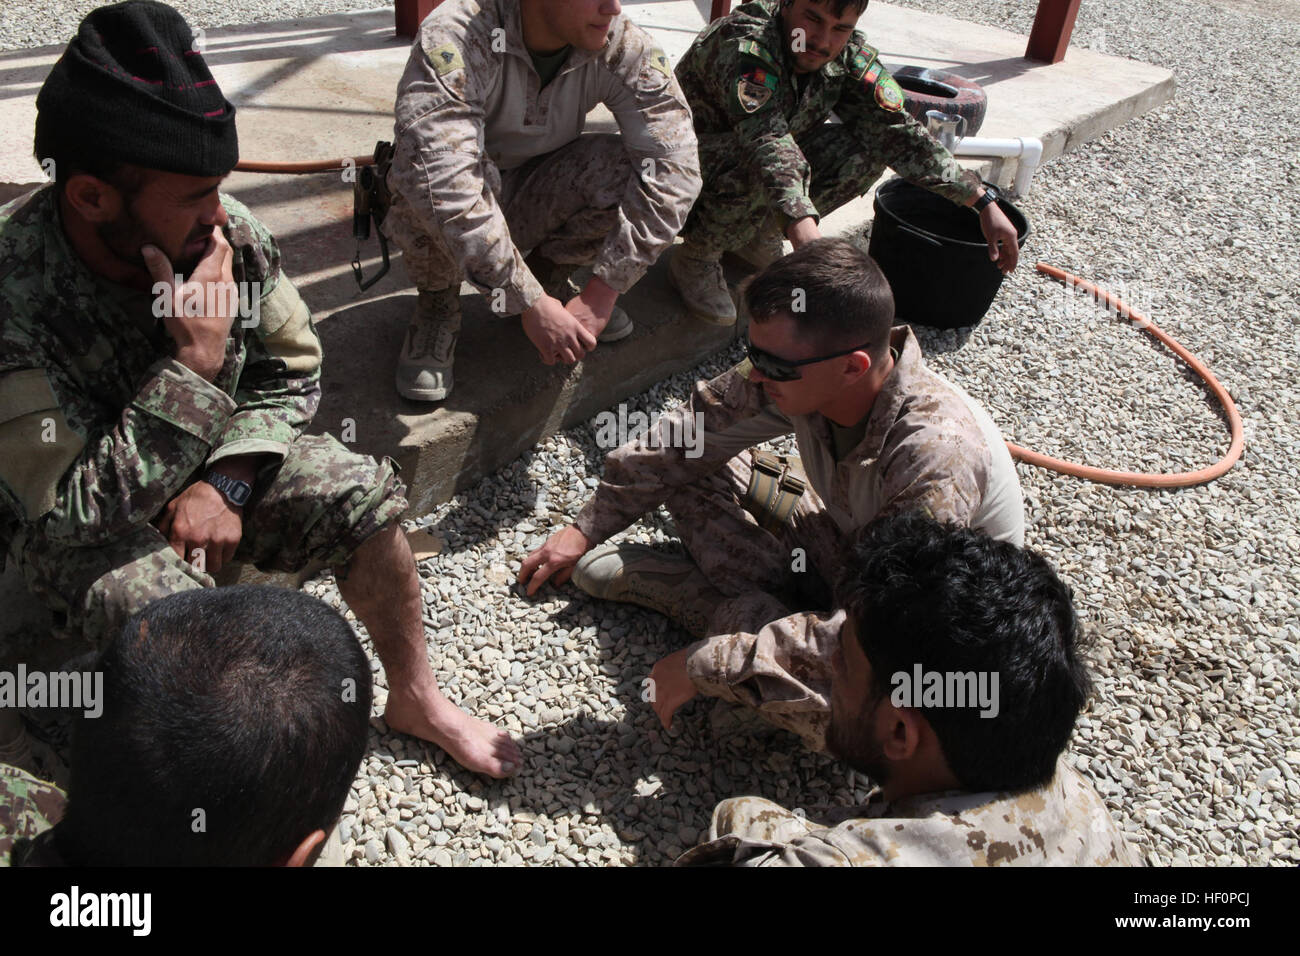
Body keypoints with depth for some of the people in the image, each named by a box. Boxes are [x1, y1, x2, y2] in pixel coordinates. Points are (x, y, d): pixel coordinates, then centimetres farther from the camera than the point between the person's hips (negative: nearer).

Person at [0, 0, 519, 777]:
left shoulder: (226, 231, -19)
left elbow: (292, 372, -3)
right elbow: (76, 512, -31)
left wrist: (227, 483, -18)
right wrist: (196, 361, -37)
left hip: (216, 458, 4)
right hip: (74, 521, -4)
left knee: (363, 496, -13)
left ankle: (416, 698, 8)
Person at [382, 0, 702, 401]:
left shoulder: (623, 46, -19)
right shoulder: (453, 38, -31)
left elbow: (674, 163, -25)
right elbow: (440, 179, -43)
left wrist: (601, 292, -32)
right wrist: (530, 304, -44)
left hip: (535, 200, 3)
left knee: (634, 168, -24)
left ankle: (549, 275, 5)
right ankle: (437, 304, -5)